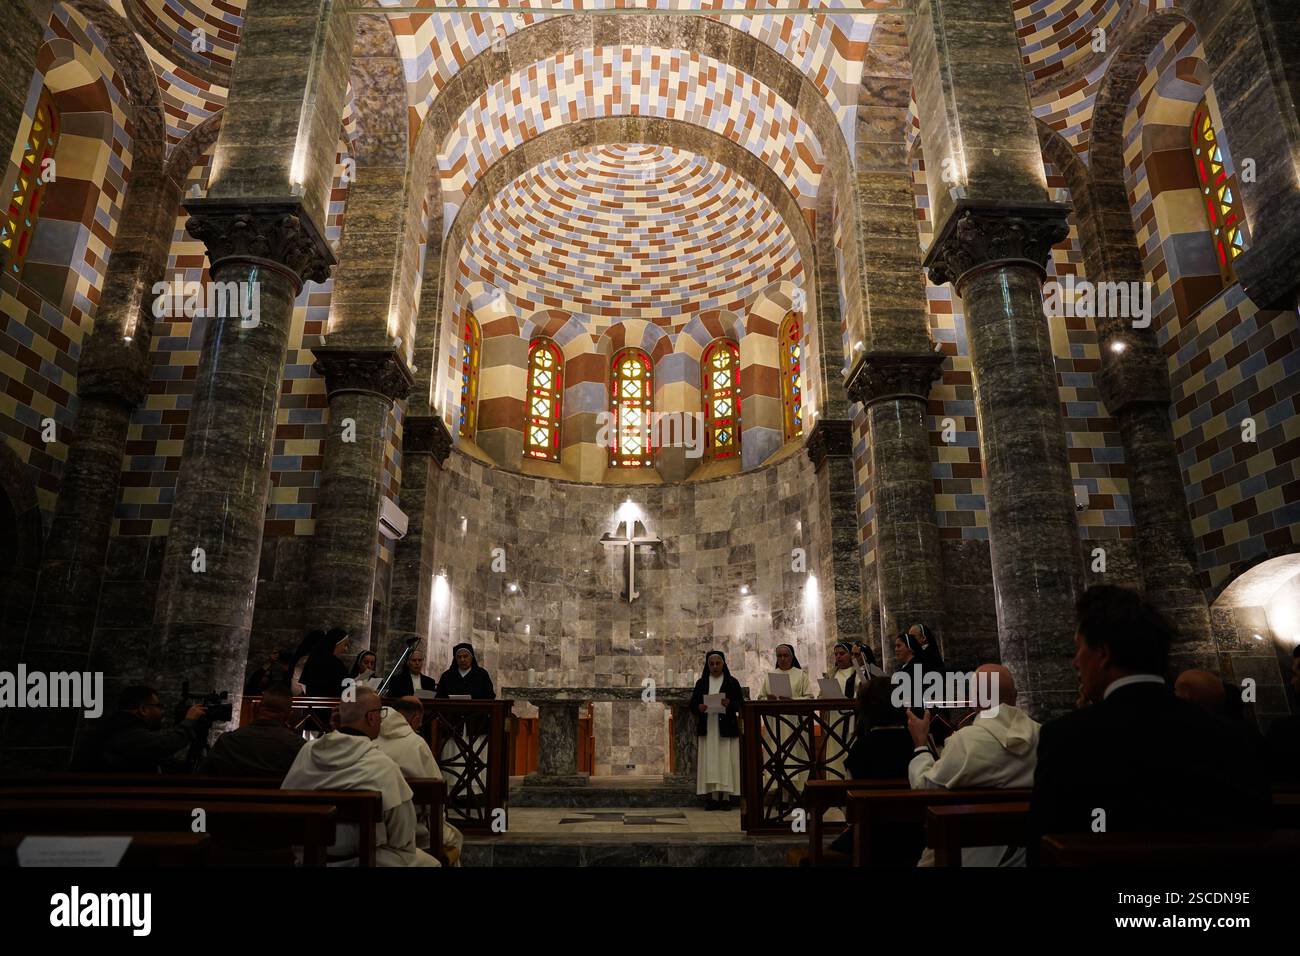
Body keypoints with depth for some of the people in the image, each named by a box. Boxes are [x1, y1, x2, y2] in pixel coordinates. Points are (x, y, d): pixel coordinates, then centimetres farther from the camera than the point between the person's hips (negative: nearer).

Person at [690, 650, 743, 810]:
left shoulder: (732, 682, 6)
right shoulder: (701, 683, 12)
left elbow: (741, 704, 2)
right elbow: (692, 704, 10)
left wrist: (729, 704, -19)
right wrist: (699, 707, -12)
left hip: (726, 728, -2)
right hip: (707, 728, 2)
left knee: (726, 761, -4)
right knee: (710, 762, -2)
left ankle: (726, 796, 1)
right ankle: (713, 797, 2)